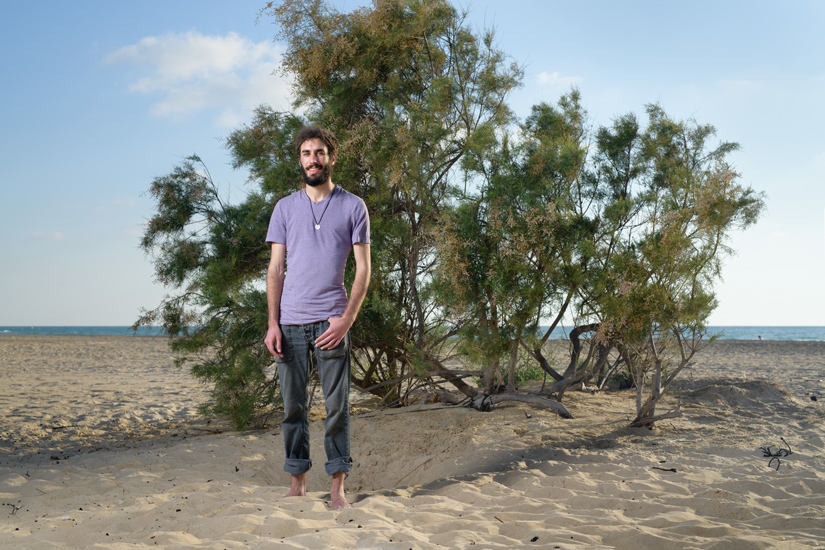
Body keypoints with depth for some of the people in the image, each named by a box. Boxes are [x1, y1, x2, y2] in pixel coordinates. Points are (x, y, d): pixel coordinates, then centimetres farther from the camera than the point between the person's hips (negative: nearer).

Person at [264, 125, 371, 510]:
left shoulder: (353, 207, 6)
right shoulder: (285, 208, 11)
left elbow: (363, 269, 2)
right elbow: (276, 269, 9)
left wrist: (346, 319, -9)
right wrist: (272, 324, 0)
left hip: (332, 320, -2)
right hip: (291, 321, 2)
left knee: (337, 405, -2)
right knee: (294, 405, 6)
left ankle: (337, 486, 7)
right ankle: (297, 482, 15)